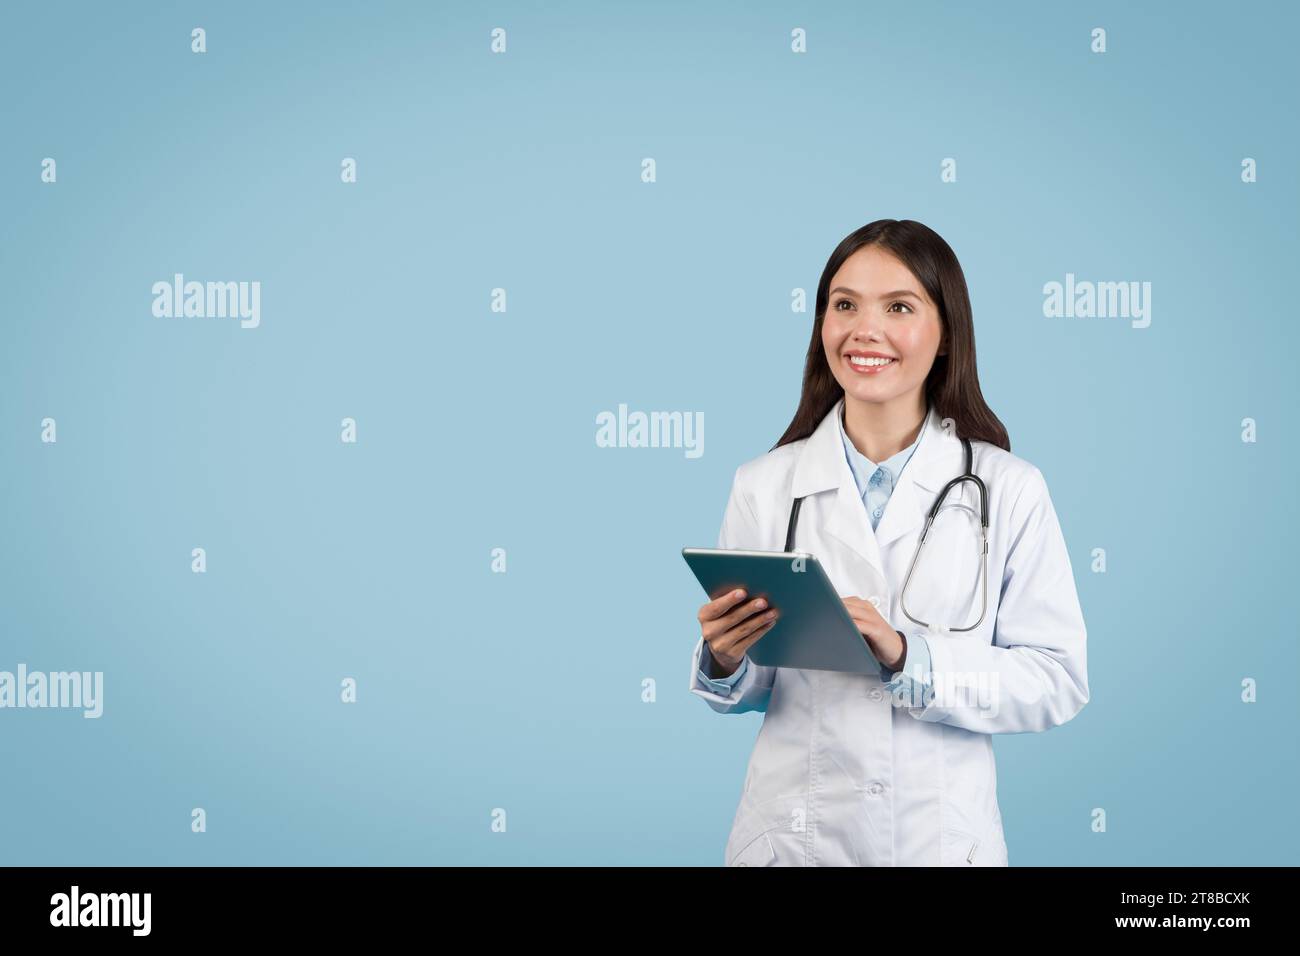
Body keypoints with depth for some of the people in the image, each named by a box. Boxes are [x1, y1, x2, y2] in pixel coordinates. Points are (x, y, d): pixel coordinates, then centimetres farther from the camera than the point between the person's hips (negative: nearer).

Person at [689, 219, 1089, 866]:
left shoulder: (1009, 490, -7)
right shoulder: (764, 486, -3)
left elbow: (1058, 681, -9)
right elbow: (744, 690, 3)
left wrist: (909, 657, -21)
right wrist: (725, 662, -18)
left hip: (942, 836, -1)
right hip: (791, 835, 1)